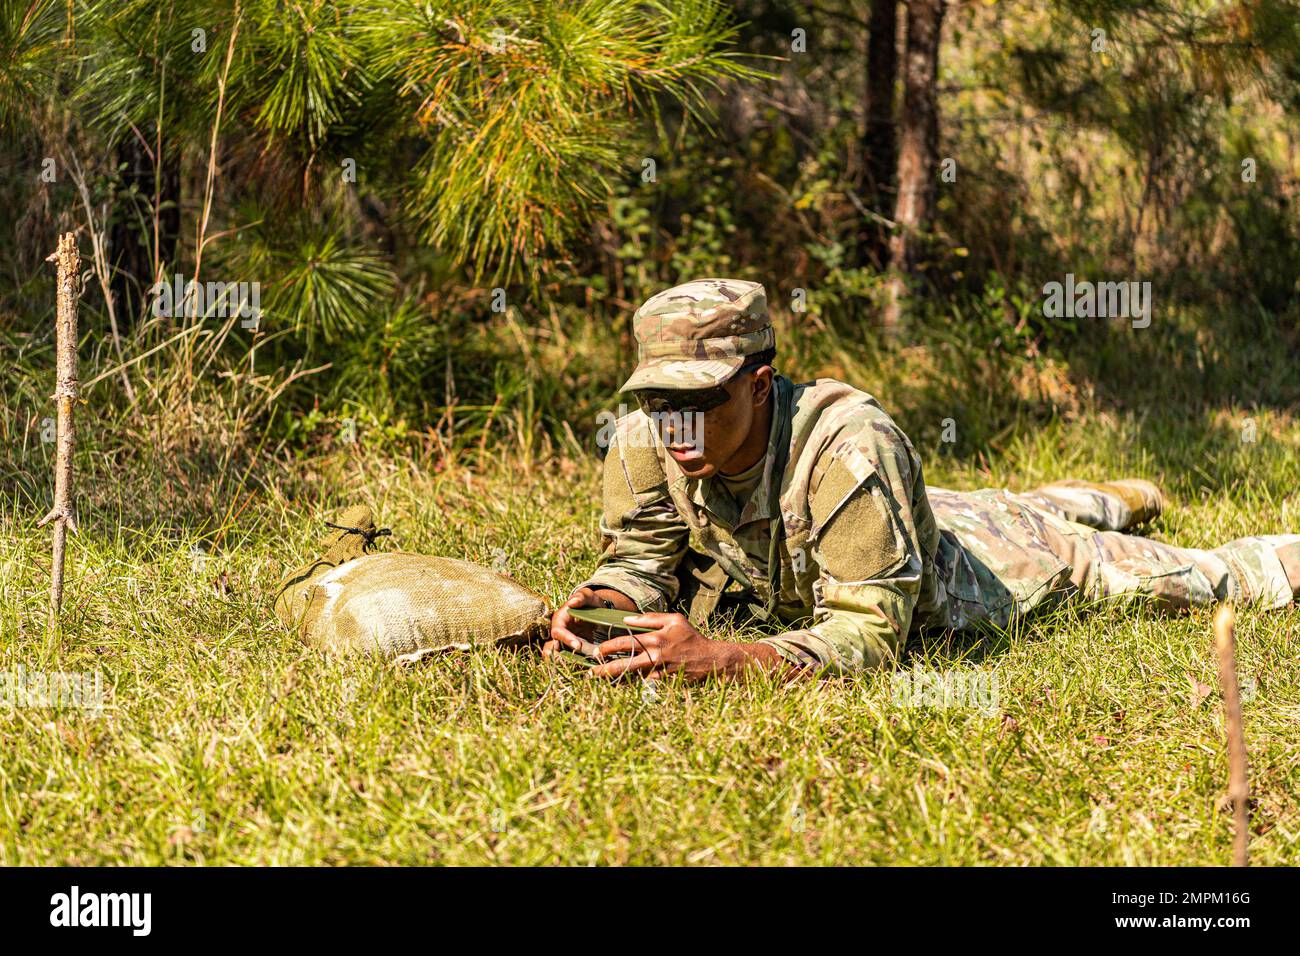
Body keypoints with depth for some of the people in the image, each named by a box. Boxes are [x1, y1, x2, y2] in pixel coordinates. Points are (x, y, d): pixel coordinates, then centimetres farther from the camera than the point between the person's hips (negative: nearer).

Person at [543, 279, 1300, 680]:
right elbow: (644, 559, -17)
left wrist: (720, 659, -61)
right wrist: (602, 603, -41)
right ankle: (1122, 502, 69)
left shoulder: (847, 445, -49)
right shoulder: (644, 442, -32)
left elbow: (869, 631, -49)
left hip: (965, 555, -5)